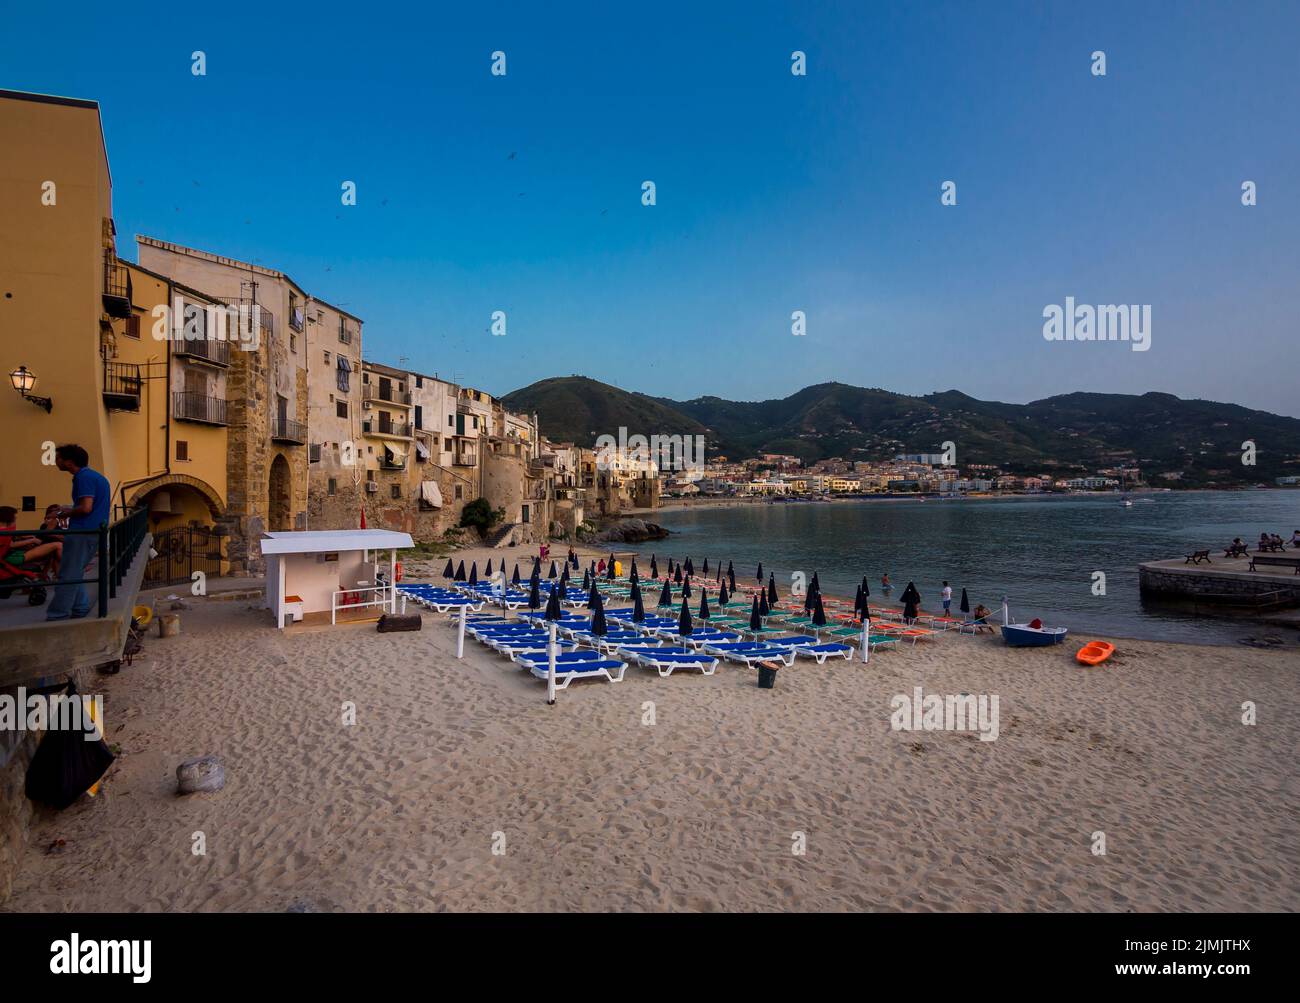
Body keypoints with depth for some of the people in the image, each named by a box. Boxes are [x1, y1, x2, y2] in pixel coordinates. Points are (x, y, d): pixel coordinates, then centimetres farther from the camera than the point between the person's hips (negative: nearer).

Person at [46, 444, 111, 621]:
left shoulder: (84, 477, -13)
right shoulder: (96, 476, 17)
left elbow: (86, 508, -22)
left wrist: (66, 513, -4)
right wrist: (69, 509, 18)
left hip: (82, 532, -10)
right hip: (95, 532, 10)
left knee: (68, 576, -4)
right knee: (74, 575, 17)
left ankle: (56, 617, 0)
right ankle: (81, 610, 18)